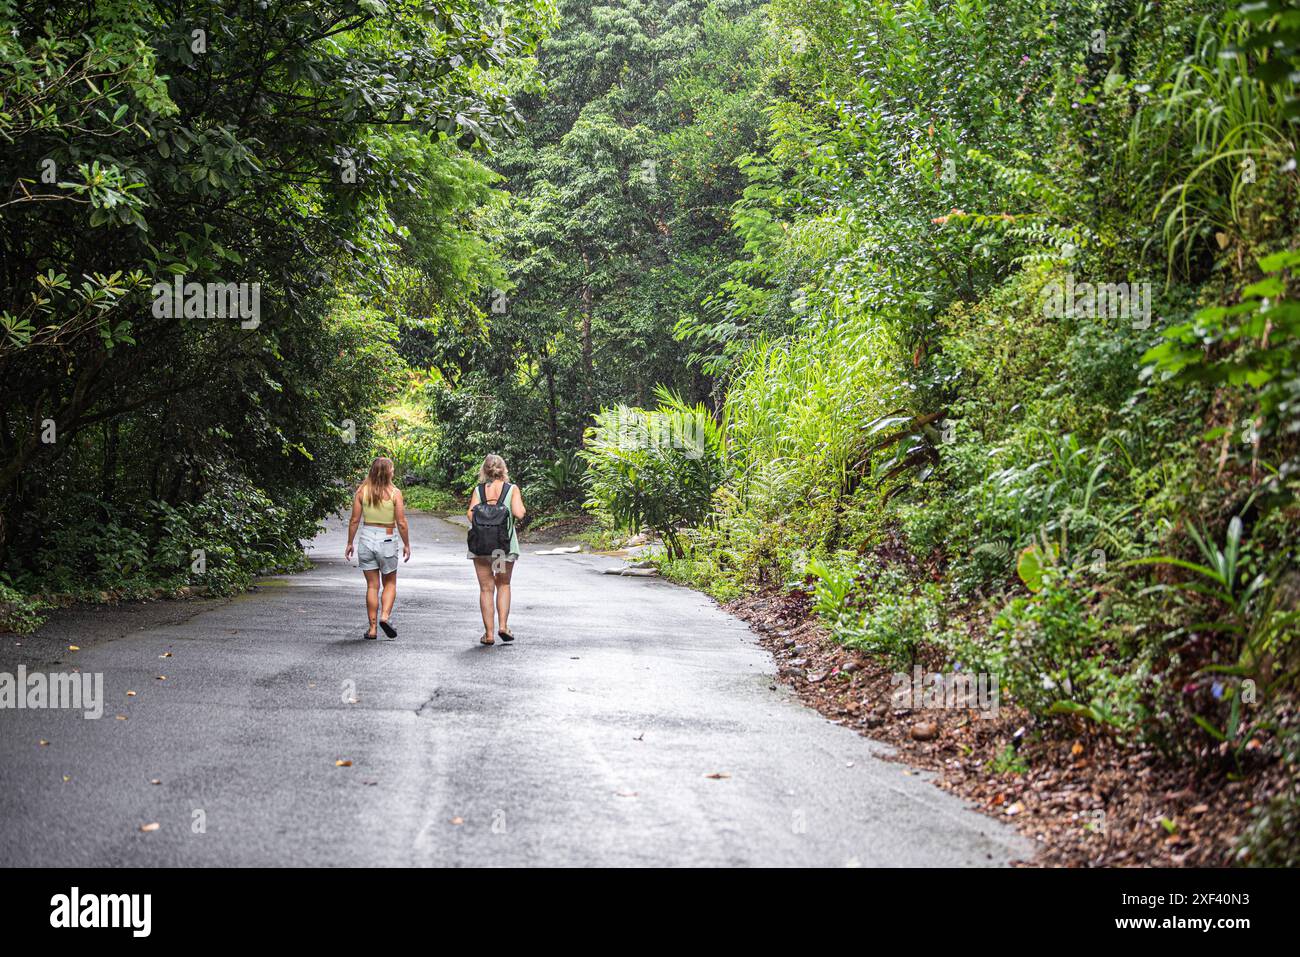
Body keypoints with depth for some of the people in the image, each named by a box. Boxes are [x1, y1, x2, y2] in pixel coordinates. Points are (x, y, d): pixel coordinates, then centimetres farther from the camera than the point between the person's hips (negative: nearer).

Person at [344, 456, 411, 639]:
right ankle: (385, 615, -7)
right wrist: (406, 545, 4)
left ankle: (372, 628, 8)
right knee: (390, 583, 15)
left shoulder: (362, 491, -2)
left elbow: (354, 520, -1)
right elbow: (401, 523, -8)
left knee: (372, 585, 9)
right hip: (386, 540, -2)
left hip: (366, 539, 2)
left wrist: (350, 543, 8)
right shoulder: (395, 493, -8)